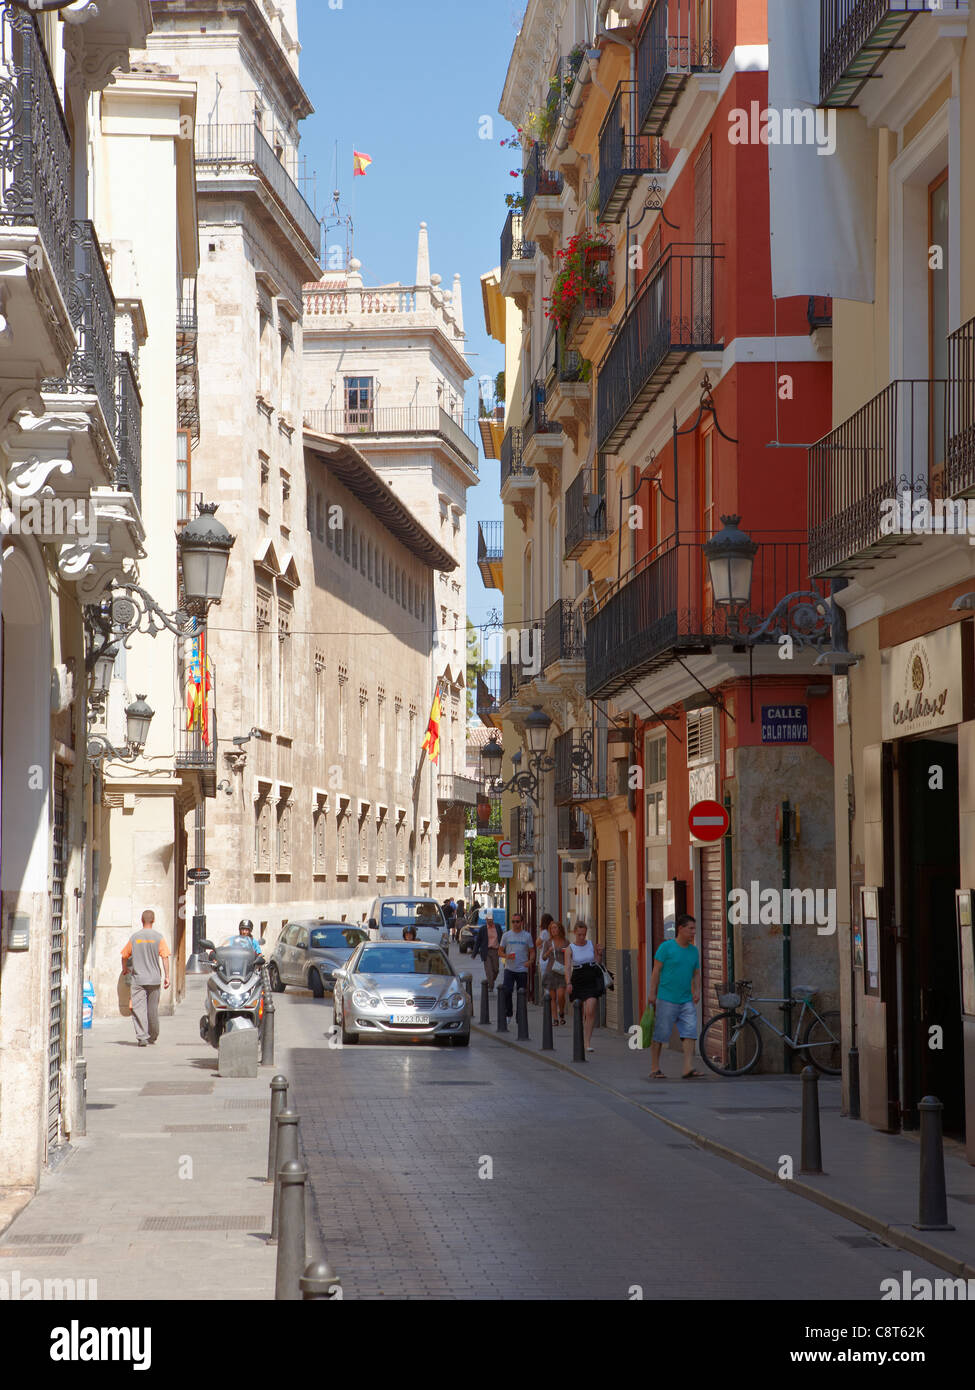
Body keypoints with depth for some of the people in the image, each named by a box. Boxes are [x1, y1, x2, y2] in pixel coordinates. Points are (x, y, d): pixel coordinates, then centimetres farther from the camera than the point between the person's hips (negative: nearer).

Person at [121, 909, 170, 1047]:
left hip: (137, 979, -1)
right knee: (153, 1009, 14)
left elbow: (124, 955, 9)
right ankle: (153, 1036, 27)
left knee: (138, 1008, -5)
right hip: (154, 979, 1)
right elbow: (165, 957, -6)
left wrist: (125, 969, 29)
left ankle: (142, 1037, -19)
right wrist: (166, 976, -2)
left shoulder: (134, 937, 1)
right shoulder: (158, 937, -1)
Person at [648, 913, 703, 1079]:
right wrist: (652, 993, -8)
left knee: (689, 1033, -8)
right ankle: (654, 1069, 11)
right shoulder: (666, 947, -4)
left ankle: (688, 1068, -10)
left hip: (687, 1001, 5)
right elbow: (656, 971, -4)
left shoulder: (693, 950, 12)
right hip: (667, 1000, -5)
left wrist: (697, 991, 2)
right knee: (659, 1034, 1)